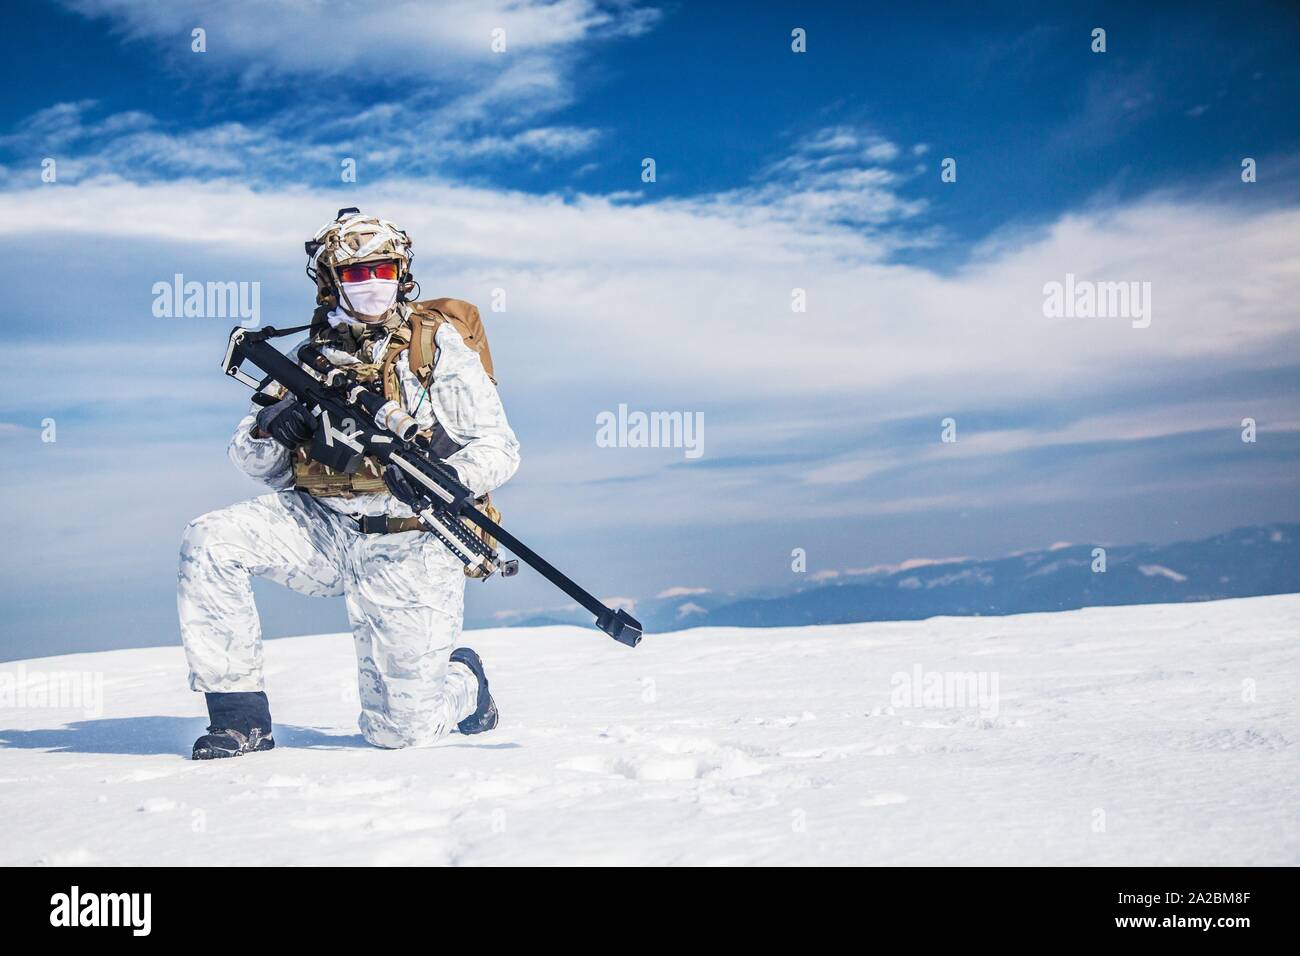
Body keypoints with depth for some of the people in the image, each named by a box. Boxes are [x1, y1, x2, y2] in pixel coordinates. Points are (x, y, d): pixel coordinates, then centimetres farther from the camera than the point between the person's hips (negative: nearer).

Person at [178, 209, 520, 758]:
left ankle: (462, 681, 31)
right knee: (208, 543, -21)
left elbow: (499, 448, -6)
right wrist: (269, 430, -13)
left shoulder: (439, 345, -1)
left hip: (406, 543, -4)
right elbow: (251, 460, 12)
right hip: (319, 526, 4)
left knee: (399, 730, -6)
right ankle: (241, 716, -11)